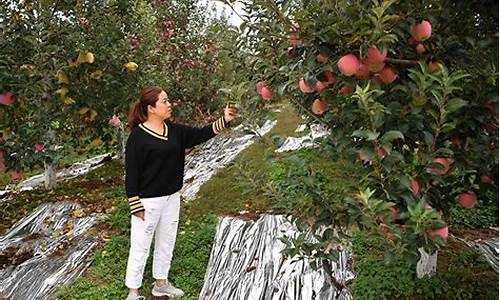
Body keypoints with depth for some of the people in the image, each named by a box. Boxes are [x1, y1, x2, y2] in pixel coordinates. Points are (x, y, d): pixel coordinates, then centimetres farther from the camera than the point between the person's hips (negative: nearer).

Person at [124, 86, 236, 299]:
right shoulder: (138, 136, -17)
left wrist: (224, 121, -4)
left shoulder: (174, 130, 4)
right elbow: (131, 173, -16)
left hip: (172, 197, 8)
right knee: (141, 246, 5)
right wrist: (135, 205, -16)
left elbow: (199, 135, 8)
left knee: (166, 242, 19)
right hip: (148, 201, -7)